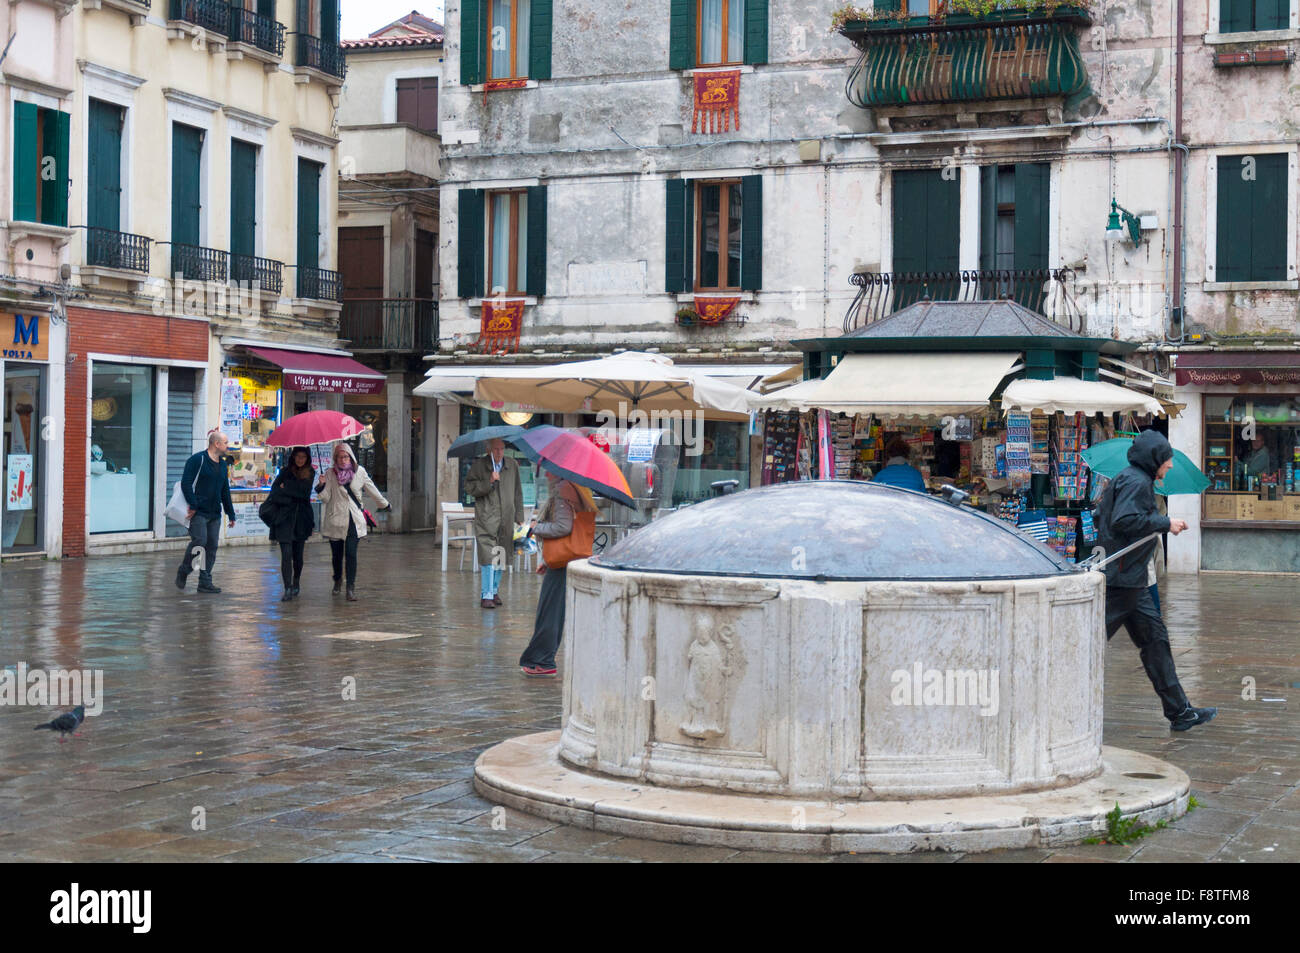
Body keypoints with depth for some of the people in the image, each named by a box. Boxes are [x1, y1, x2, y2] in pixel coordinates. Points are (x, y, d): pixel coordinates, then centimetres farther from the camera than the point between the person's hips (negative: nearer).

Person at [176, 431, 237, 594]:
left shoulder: (223, 464, 17)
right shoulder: (198, 460, -7)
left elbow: (225, 491, 24)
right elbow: (186, 483, -13)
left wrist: (231, 514, 21)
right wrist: (193, 505, -18)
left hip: (215, 514, 7)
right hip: (198, 512, -7)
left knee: (212, 546, 3)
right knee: (199, 541, -14)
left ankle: (205, 582, 8)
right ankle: (183, 572, 8)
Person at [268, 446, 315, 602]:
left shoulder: (310, 473, 8)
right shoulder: (285, 471, 5)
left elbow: (305, 492, -6)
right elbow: (274, 493, -4)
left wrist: (286, 488, -7)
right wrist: (295, 496, -13)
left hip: (301, 518, 2)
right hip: (285, 518, -2)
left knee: (298, 554, 8)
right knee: (286, 553, -11)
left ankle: (296, 585, 27)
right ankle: (288, 589, -15)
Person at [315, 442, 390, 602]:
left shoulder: (359, 471, 3)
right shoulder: (330, 473, 2)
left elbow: (372, 489, 17)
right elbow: (326, 498, -1)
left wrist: (384, 504, 28)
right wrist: (321, 485, -19)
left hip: (353, 520, -1)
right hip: (335, 519, 1)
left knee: (351, 553, -12)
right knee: (336, 553, 9)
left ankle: (351, 587, -8)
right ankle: (337, 580, 35)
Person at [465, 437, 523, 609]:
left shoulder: (512, 466, 10)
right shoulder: (479, 465, 0)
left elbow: (518, 493, 16)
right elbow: (470, 487, -3)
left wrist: (519, 517, 13)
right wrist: (489, 482, -16)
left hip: (506, 519, 4)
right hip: (486, 519, -4)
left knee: (501, 556, 8)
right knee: (488, 556, -12)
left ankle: (494, 591, 22)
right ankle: (486, 595, -11)